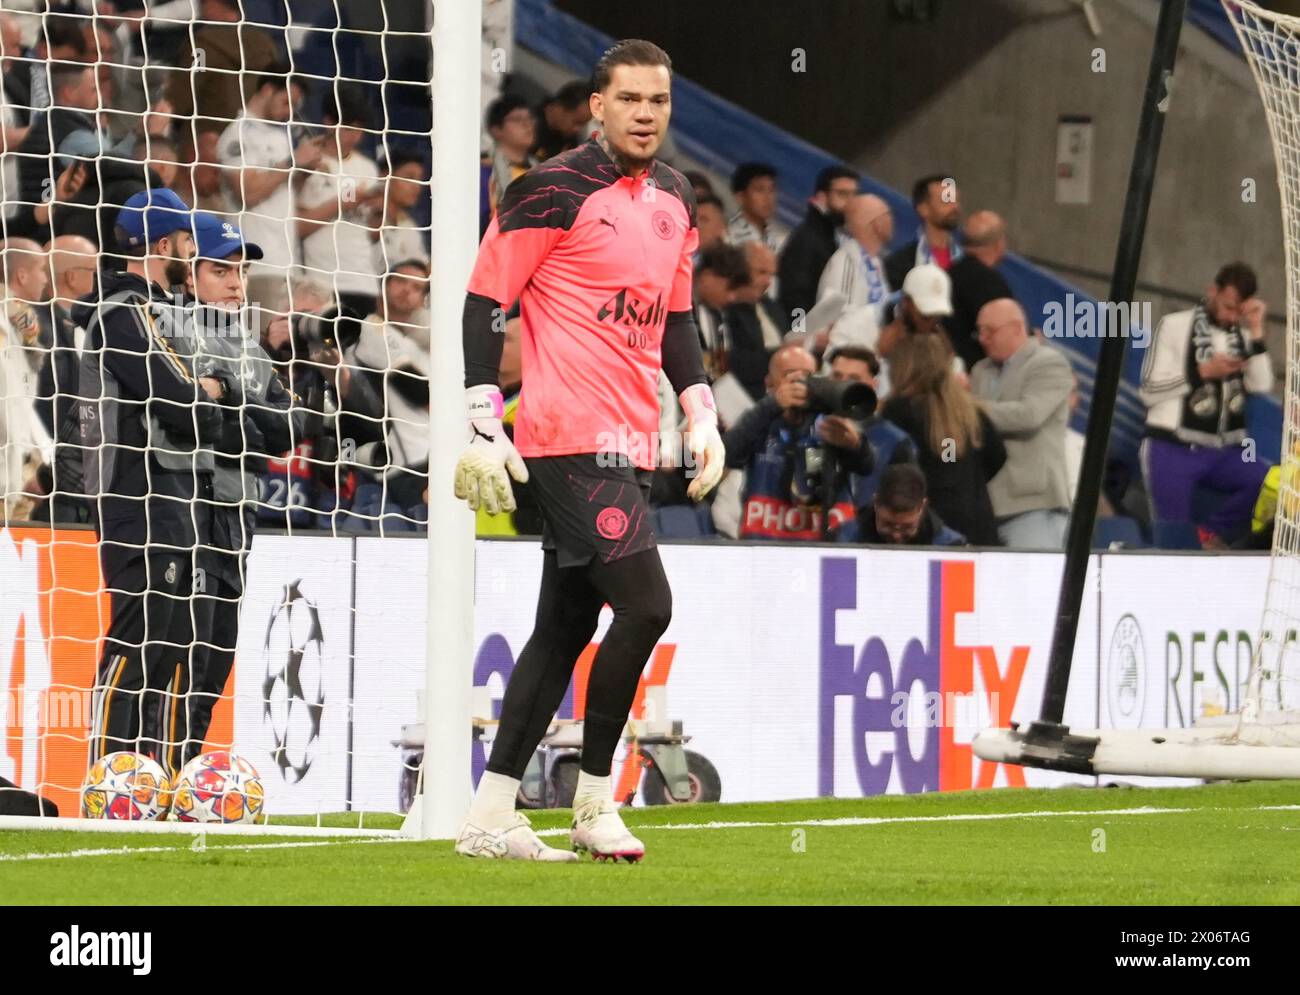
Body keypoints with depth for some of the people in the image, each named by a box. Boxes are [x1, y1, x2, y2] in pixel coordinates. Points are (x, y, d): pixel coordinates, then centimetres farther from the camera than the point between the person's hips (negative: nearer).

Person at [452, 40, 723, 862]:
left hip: (627, 444, 8)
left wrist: (702, 414, 15)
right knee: (645, 604, -14)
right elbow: (485, 303, -9)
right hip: (570, 435, -8)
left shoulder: (675, 199, 15)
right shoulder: (555, 192, -9)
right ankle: (595, 802, -2)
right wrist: (484, 427, -14)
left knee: (566, 626, 8)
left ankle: (491, 816, 12)